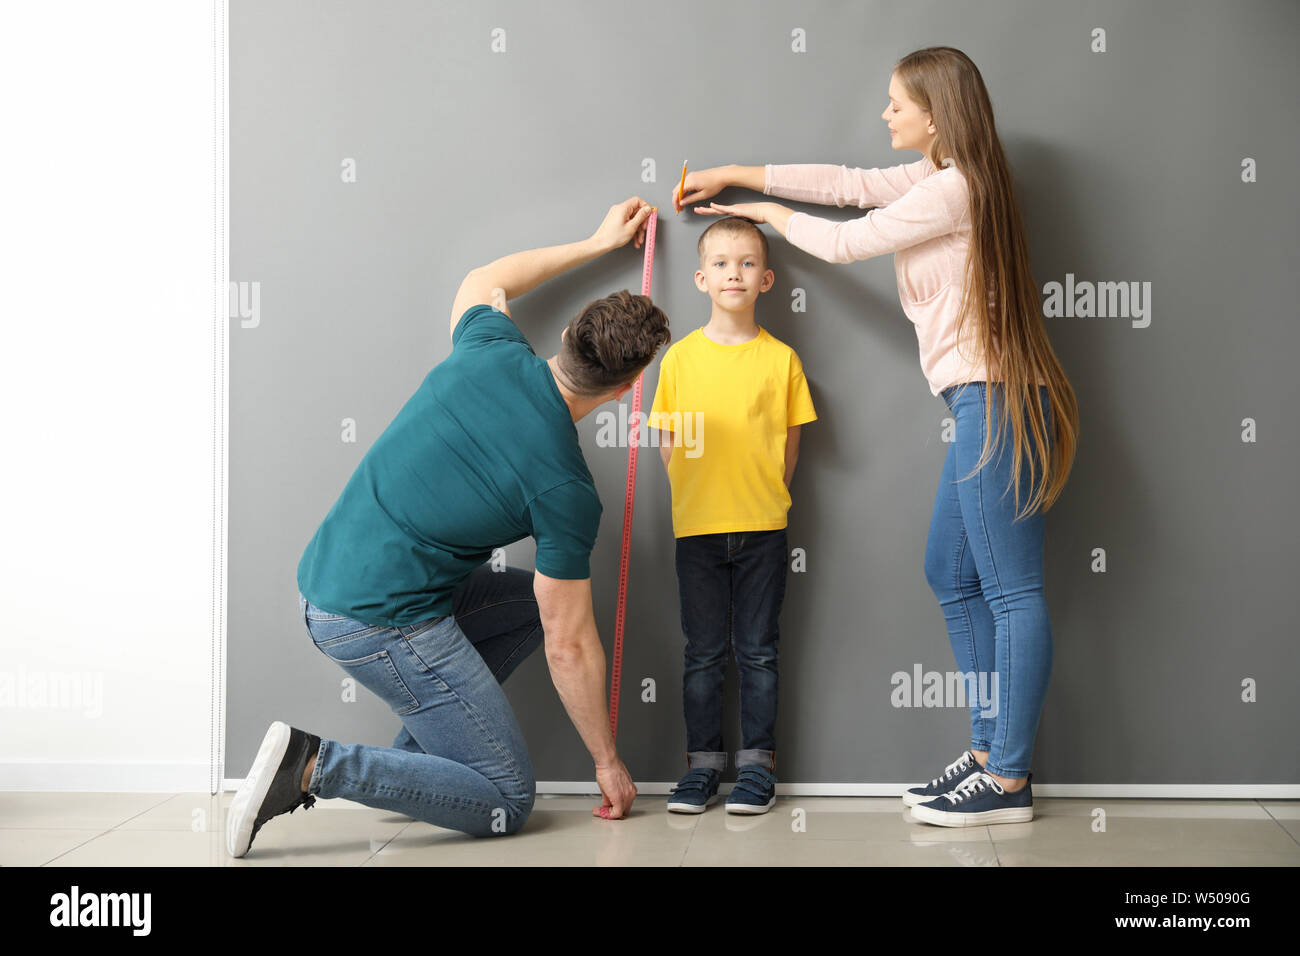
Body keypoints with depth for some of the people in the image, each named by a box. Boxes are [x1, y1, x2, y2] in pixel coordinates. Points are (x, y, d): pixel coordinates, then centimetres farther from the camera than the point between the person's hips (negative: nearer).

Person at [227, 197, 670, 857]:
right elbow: (570, 647, -8)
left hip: (321, 579, 9)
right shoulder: (566, 491, -16)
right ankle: (317, 766, -12)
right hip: (383, 622, -8)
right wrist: (607, 762, 6)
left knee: (531, 601, 23)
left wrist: (596, 244, 33)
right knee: (506, 802, 1)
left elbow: (483, 281, 26)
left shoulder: (492, 350, -1)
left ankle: (416, 753, 18)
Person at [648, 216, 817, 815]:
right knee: (703, 653, 8)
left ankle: (757, 763, 15)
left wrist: (765, 497, 3)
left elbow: (790, 441, 7)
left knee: (758, 652, 6)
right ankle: (703, 764, 16)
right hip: (696, 529, 1)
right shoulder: (680, 357, 2)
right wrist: (695, 497, 2)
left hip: (763, 528, -1)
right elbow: (667, 440, 8)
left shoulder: (781, 358, 0)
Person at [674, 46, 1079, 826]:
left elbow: (845, 242, -6)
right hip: (984, 403, 11)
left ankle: (1008, 780, -1)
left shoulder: (952, 189, -13)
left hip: (996, 400, -11)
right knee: (952, 574, 13)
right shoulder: (936, 179, 16)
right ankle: (991, 751, 19)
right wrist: (733, 174, 25)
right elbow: (847, 184, 23)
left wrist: (769, 213, 12)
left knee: (1011, 590, -6)